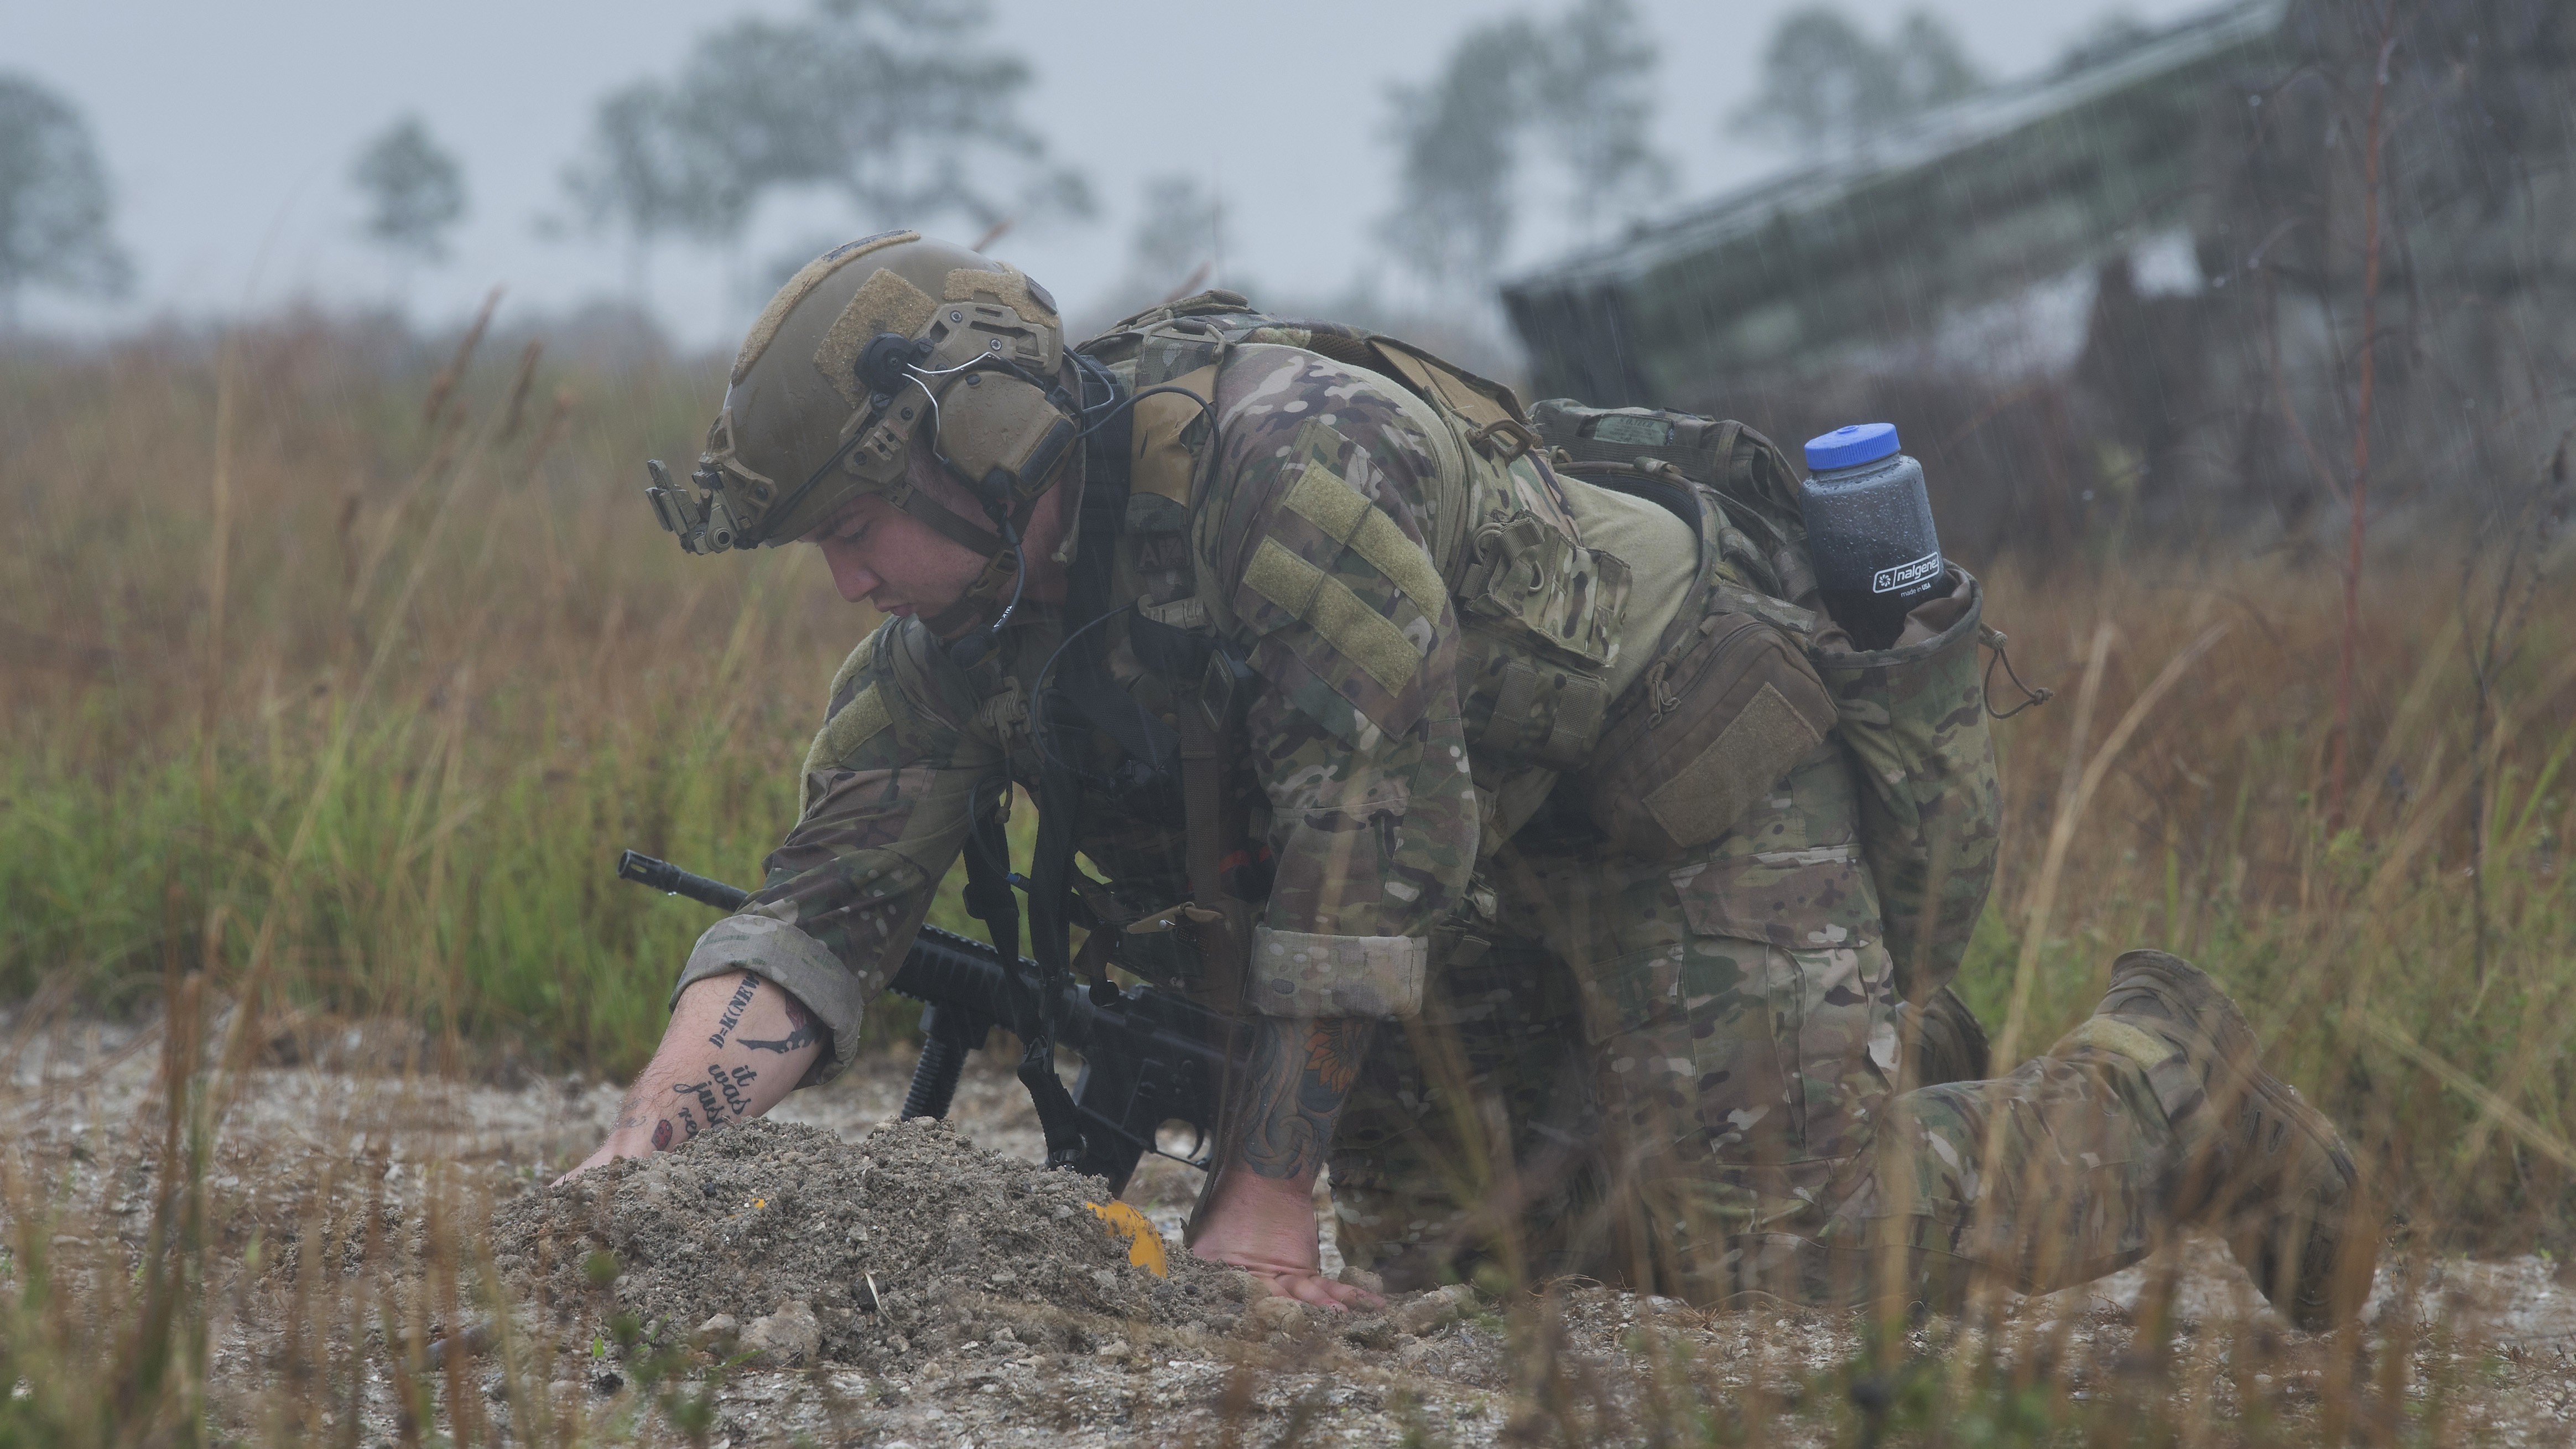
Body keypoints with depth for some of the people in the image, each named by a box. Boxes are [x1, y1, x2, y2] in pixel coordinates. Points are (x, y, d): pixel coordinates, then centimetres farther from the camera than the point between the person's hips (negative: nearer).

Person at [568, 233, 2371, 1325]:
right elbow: (819, 914, -6)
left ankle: (2165, 1086, 6)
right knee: (1429, 1243, 5)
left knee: (1777, 1246, -19)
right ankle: (1874, 1067, 23)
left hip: (1711, 771, -9)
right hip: (1515, 873, 9)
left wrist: (1267, 1195, -27)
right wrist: (637, 1157, -23)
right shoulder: (954, 643, -4)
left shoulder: (1281, 451, -30)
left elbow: (1377, 832, -30)